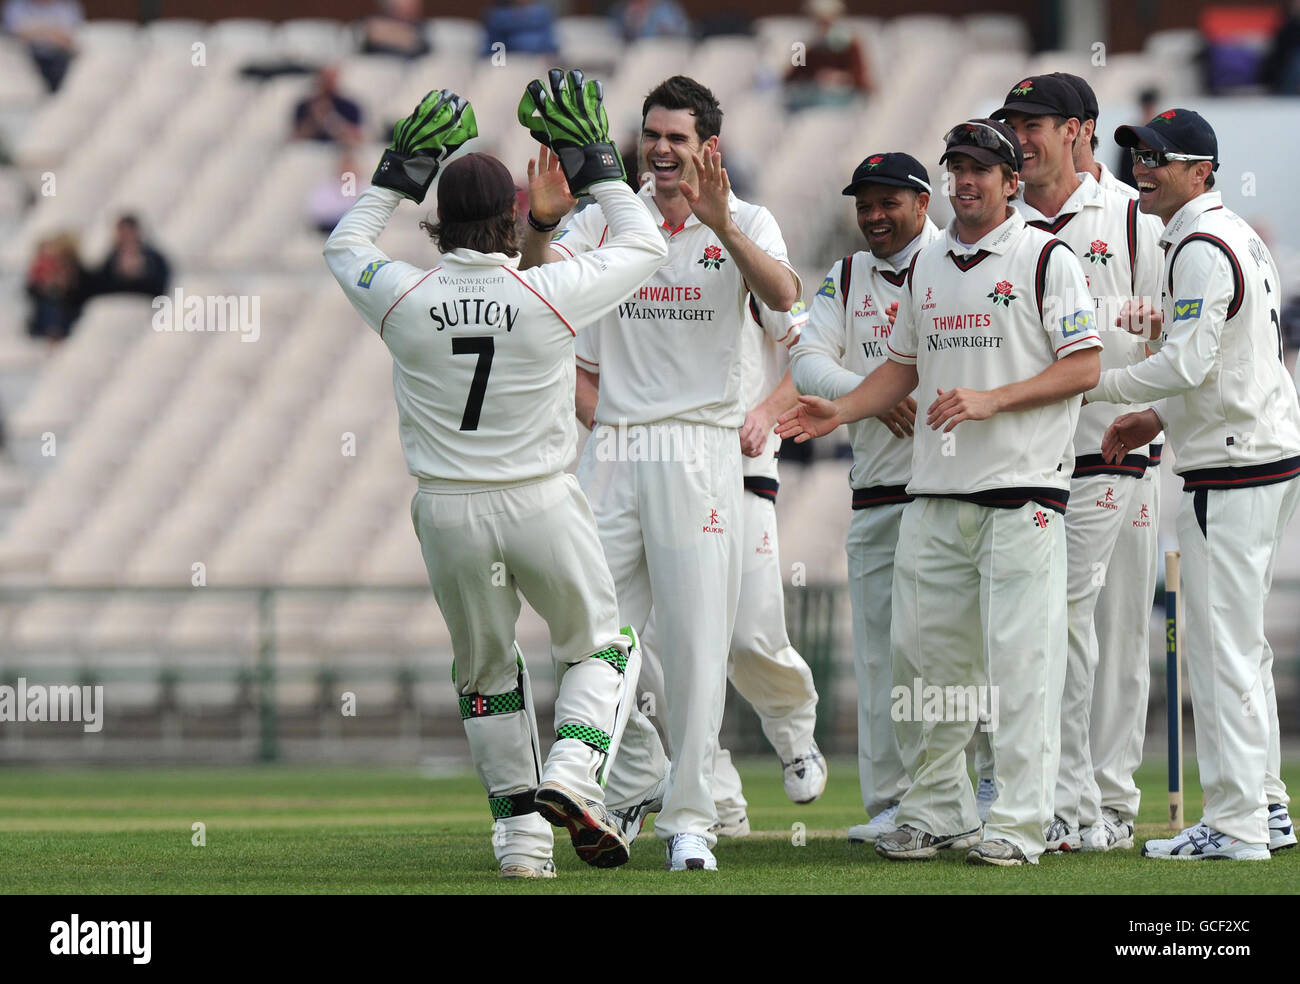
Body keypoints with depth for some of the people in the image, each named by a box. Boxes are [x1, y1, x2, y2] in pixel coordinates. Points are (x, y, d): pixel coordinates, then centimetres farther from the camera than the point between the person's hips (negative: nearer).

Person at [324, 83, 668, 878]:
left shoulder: (405, 299, -9)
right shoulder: (552, 295, -12)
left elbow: (345, 247, 15)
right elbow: (644, 247, 6)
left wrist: (400, 175, 19)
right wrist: (597, 167, 14)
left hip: (448, 513, 2)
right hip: (541, 506, -2)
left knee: (486, 669, 19)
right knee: (601, 647, 17)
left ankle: (521, 833, 17)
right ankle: (572, 776, -7)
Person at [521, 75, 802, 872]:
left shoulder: (746, 223, 3)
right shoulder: (609, 217, 10)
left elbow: (783, 295, -17)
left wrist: (720, 224, -32)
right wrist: (542, 223, -27)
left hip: (701, 450, -3)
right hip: (615, 447, 3)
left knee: (696, 641, -6)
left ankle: (689, 817, -1)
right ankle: (635, 781, 24)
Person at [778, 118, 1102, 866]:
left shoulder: (1047, 259, -2)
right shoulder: (925, 266, 17)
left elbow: (1085, 367, -7)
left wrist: (990, 400, -16)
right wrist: (840, 411, 7)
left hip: (1022, 488, -6)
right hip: (936, 489, 6)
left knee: (1020, 657, -9)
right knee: (923, 650, 5)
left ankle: (1020, 823, -7)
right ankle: (935, 811, 15)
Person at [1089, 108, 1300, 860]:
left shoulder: (1202, 247, -14)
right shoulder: (1239, 236, 18)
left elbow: (1189, 363, -22)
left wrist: (1094, 387, -12)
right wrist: (1157, 418, 18)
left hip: (1233, 470, -11)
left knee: (1222, 643, -8)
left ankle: (1235, 824, -8)